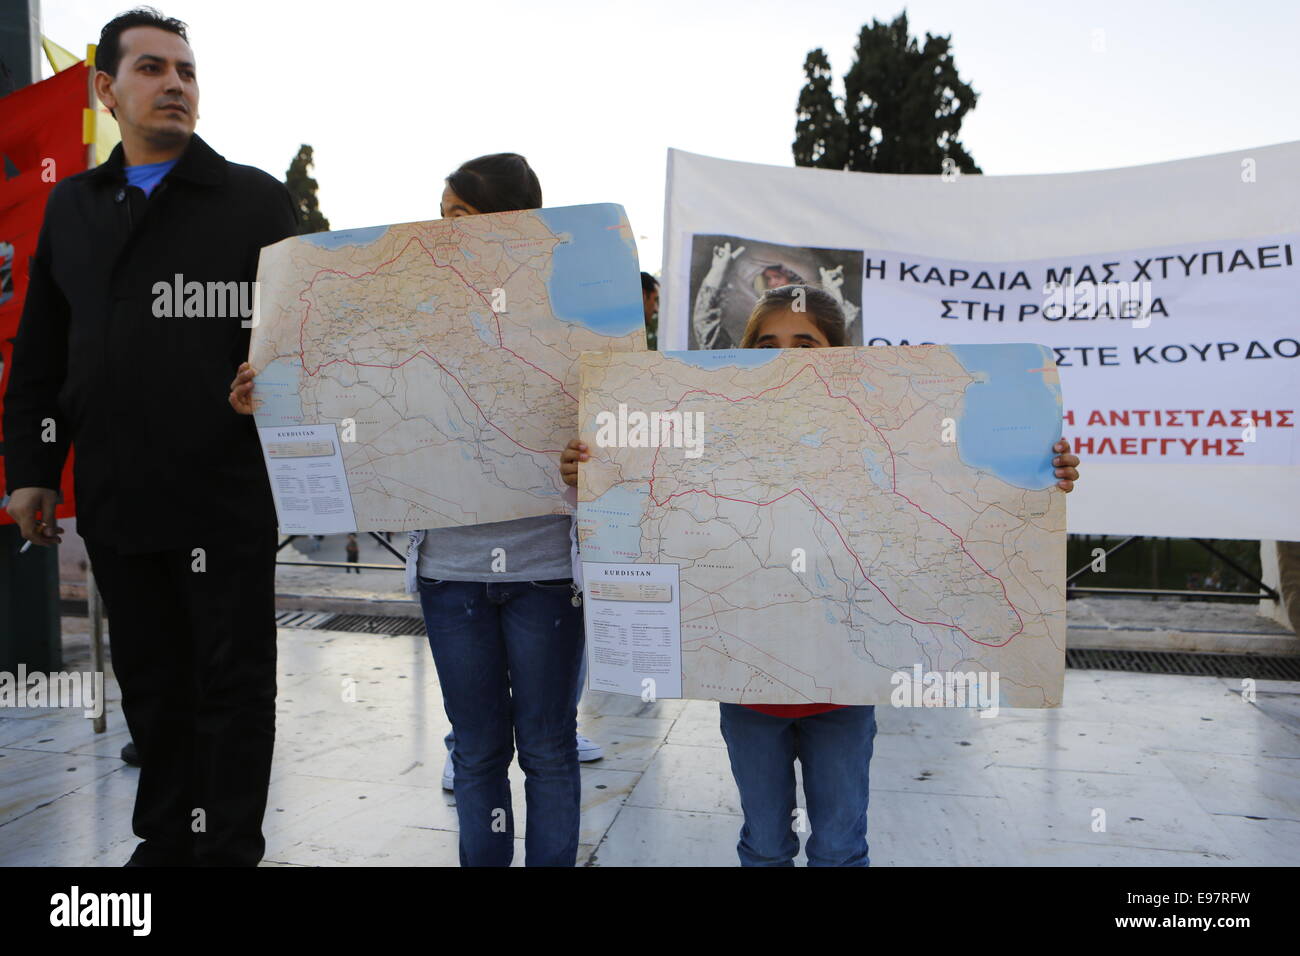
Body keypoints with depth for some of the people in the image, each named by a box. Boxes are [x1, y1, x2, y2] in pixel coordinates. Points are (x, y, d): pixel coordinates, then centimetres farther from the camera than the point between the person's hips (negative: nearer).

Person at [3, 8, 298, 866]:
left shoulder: (257, 200, 2)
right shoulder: (72, 205, 15)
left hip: (227, 496, -4)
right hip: (114, 499, 5)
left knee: (232, 682, 5)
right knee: (149, 681, 15)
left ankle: (228, 846, 21)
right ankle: (167, 837, 32)